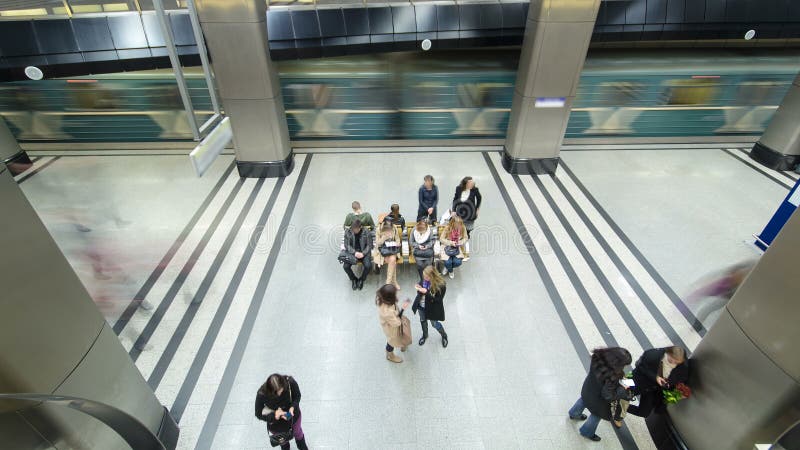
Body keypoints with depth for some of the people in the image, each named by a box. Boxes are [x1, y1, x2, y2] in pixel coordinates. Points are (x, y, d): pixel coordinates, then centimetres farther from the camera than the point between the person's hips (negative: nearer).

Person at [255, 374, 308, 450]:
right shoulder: (261, 394, -36)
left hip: (293, 416, 1)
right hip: (276, 424, -1)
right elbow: (259, 414, -19)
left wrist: (293, 407, -32)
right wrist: (274, 415, -35)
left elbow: (297, 396, -14)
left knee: (298, 433, 32)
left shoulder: (290, 382, -35)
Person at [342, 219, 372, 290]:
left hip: (364, 252, -1)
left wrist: (363, 253, -20)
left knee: (368, 266, -27)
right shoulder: (347, 232, -6)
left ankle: (362, 279, 6)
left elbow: (369, 245, -4)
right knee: (346, 266, -23)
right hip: (352, 252, 1)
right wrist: (355, 252, -20)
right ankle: (353, 279, 9)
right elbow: (347, 245, -4)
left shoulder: (366, 232, -9)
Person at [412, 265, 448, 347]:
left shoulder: (440, 285, -31)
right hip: (421, 306, 5)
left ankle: (444, 336, 50)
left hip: (432, 309, -5)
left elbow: (438, 300, -25)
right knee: (423, 321, 27)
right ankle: (425, 335, 58)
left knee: (435, 324, 18)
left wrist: (426, 292, -36)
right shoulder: (424, 279, -17)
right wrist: (419, 288, -23)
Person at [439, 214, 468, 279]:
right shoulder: (447, 227, -18)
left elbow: (465, 238, 5)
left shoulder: (463, 228, -10)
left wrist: (461, 242, -16)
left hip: (456, 248, 2)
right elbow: (441, 239, -11)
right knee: (448, 262, -24)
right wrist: (450, 243, -23)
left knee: (458, 262, -21)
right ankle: (451, 270, 17)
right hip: (447, 247, -2)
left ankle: (448, 268, 17)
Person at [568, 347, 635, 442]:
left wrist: (618, 376, -9)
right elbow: (608, 396, -28)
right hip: (596, 399, -6)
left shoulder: (599, 358, -28)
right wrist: (623, 390, -17)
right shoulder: (611, 378, -43)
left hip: (588, 388, 6)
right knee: (597, 415, 26)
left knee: (583, 399, 37)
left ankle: (574, 414, 65)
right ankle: (587, 432, 53)